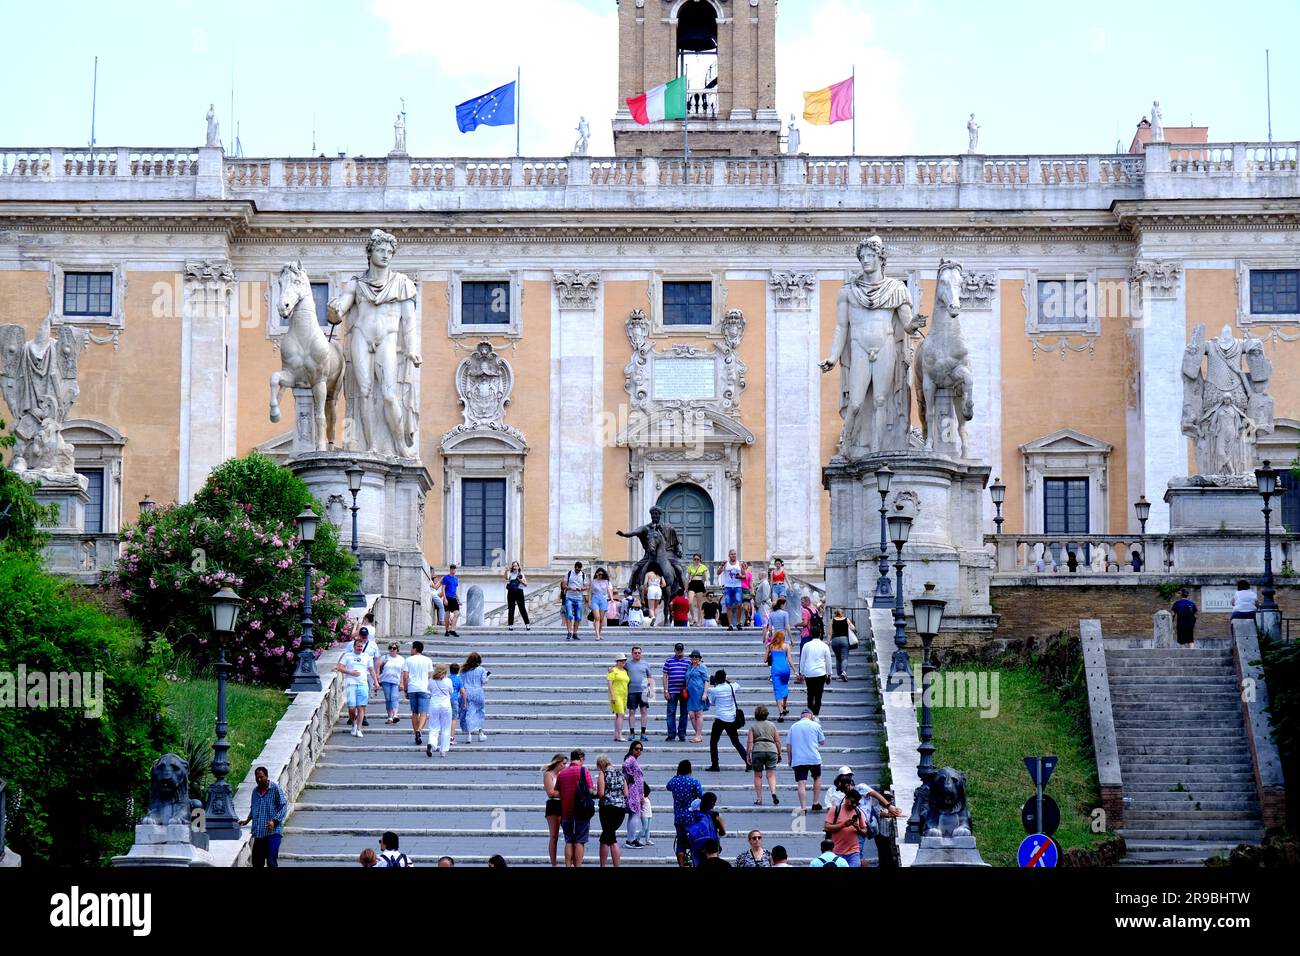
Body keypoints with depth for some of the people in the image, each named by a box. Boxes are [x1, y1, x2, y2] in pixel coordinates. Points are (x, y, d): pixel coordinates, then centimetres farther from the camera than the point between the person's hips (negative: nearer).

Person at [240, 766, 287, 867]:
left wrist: (274, 821, -18)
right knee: (257, 862, 8)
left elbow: (284, 806, -7)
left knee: (271, 861, -16)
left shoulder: (275, 789, -3)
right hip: (259, 833, 7)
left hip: (273, 831, -7)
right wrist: (247, 820, 14)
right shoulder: (255, 791, 16)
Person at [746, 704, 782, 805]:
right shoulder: (772, 725, 12)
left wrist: (748, 755, 1)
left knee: (758, 776, 9)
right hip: (771, 750, 2)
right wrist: (779, 754, 18)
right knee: (771, 775, 1)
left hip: (757, 751, -2)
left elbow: (749, 742, -3)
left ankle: (759, 799, 8)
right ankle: (773, 792, -24)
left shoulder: (753, 725, 4)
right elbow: (778, 741, 10)